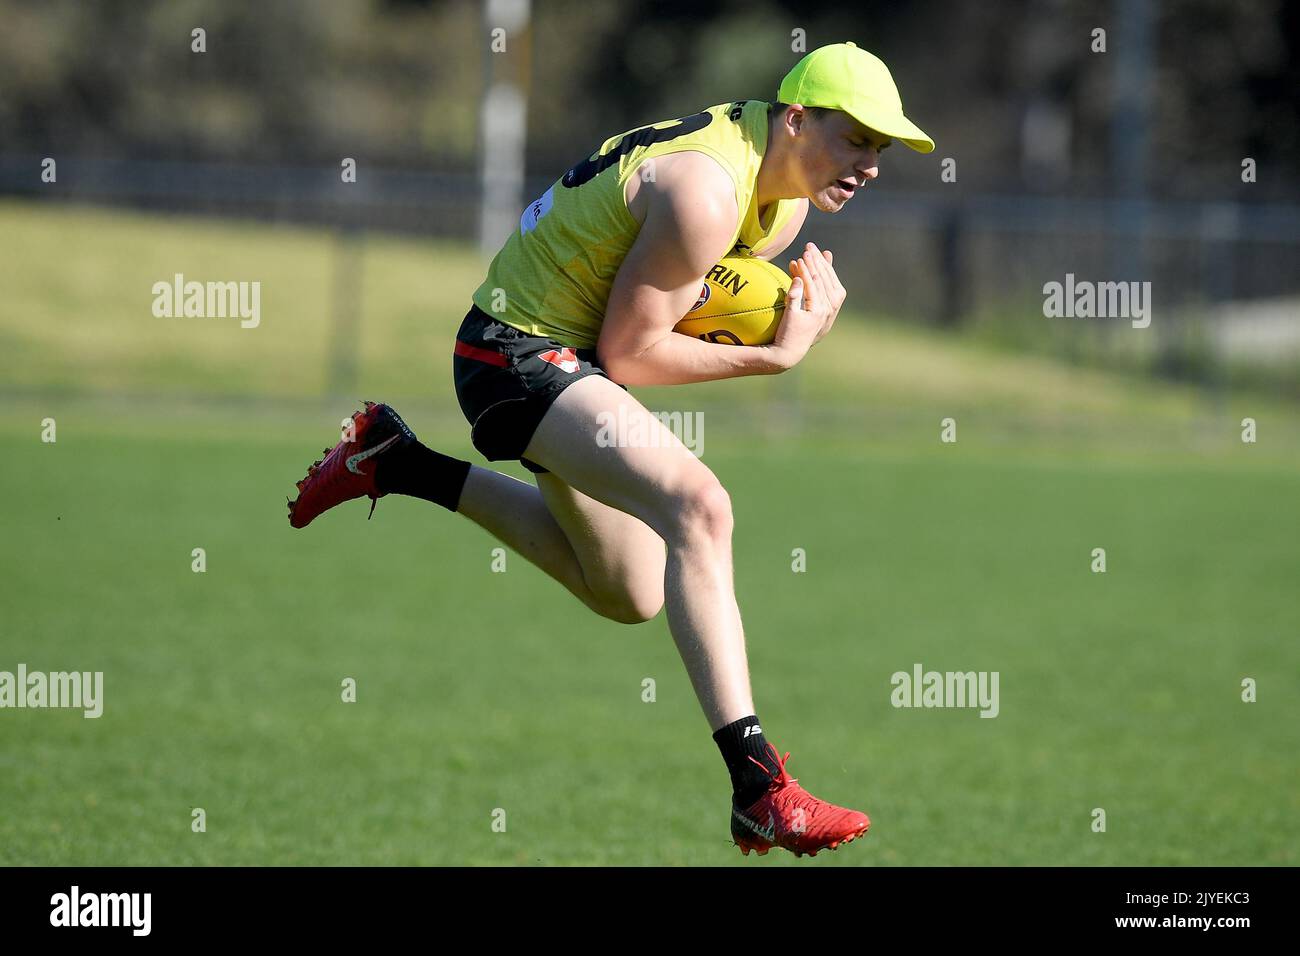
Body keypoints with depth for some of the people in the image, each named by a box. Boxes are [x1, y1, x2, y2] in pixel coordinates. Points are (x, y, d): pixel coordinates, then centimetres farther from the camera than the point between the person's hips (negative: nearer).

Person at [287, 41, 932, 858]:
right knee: (698, 506, -32)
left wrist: (804, 294, -7)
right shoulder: (705, 191, -27)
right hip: (521, 352, -10)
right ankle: (759, 790, -40)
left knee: (628, 597, 21)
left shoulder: (786, 193, 2)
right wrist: (776, 355, -20)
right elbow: (628, 352, -22)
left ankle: (397, 464, 29)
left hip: (574, 352, 10)